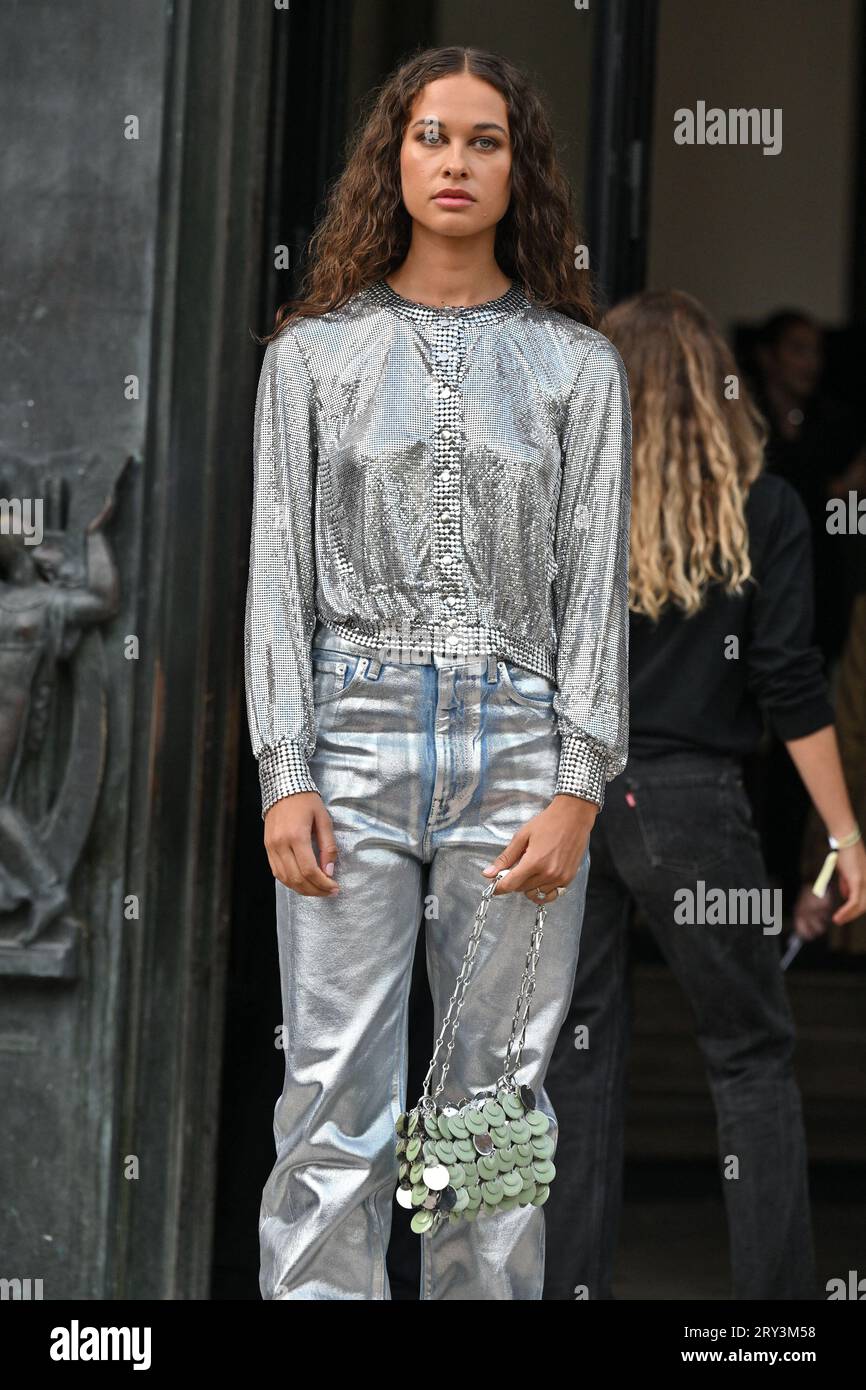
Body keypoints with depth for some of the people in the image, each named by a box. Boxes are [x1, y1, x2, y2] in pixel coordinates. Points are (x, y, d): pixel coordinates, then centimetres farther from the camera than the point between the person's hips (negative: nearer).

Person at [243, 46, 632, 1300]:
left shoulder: (578, 364, 8)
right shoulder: (314, 353, 8)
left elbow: (596, 583, 3)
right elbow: (280, 572, 4)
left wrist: (577, 788, -6)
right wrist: (285, 776, -6)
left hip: (518, 744, 1)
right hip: (356, 737, -1)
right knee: (338, 1101, -6)